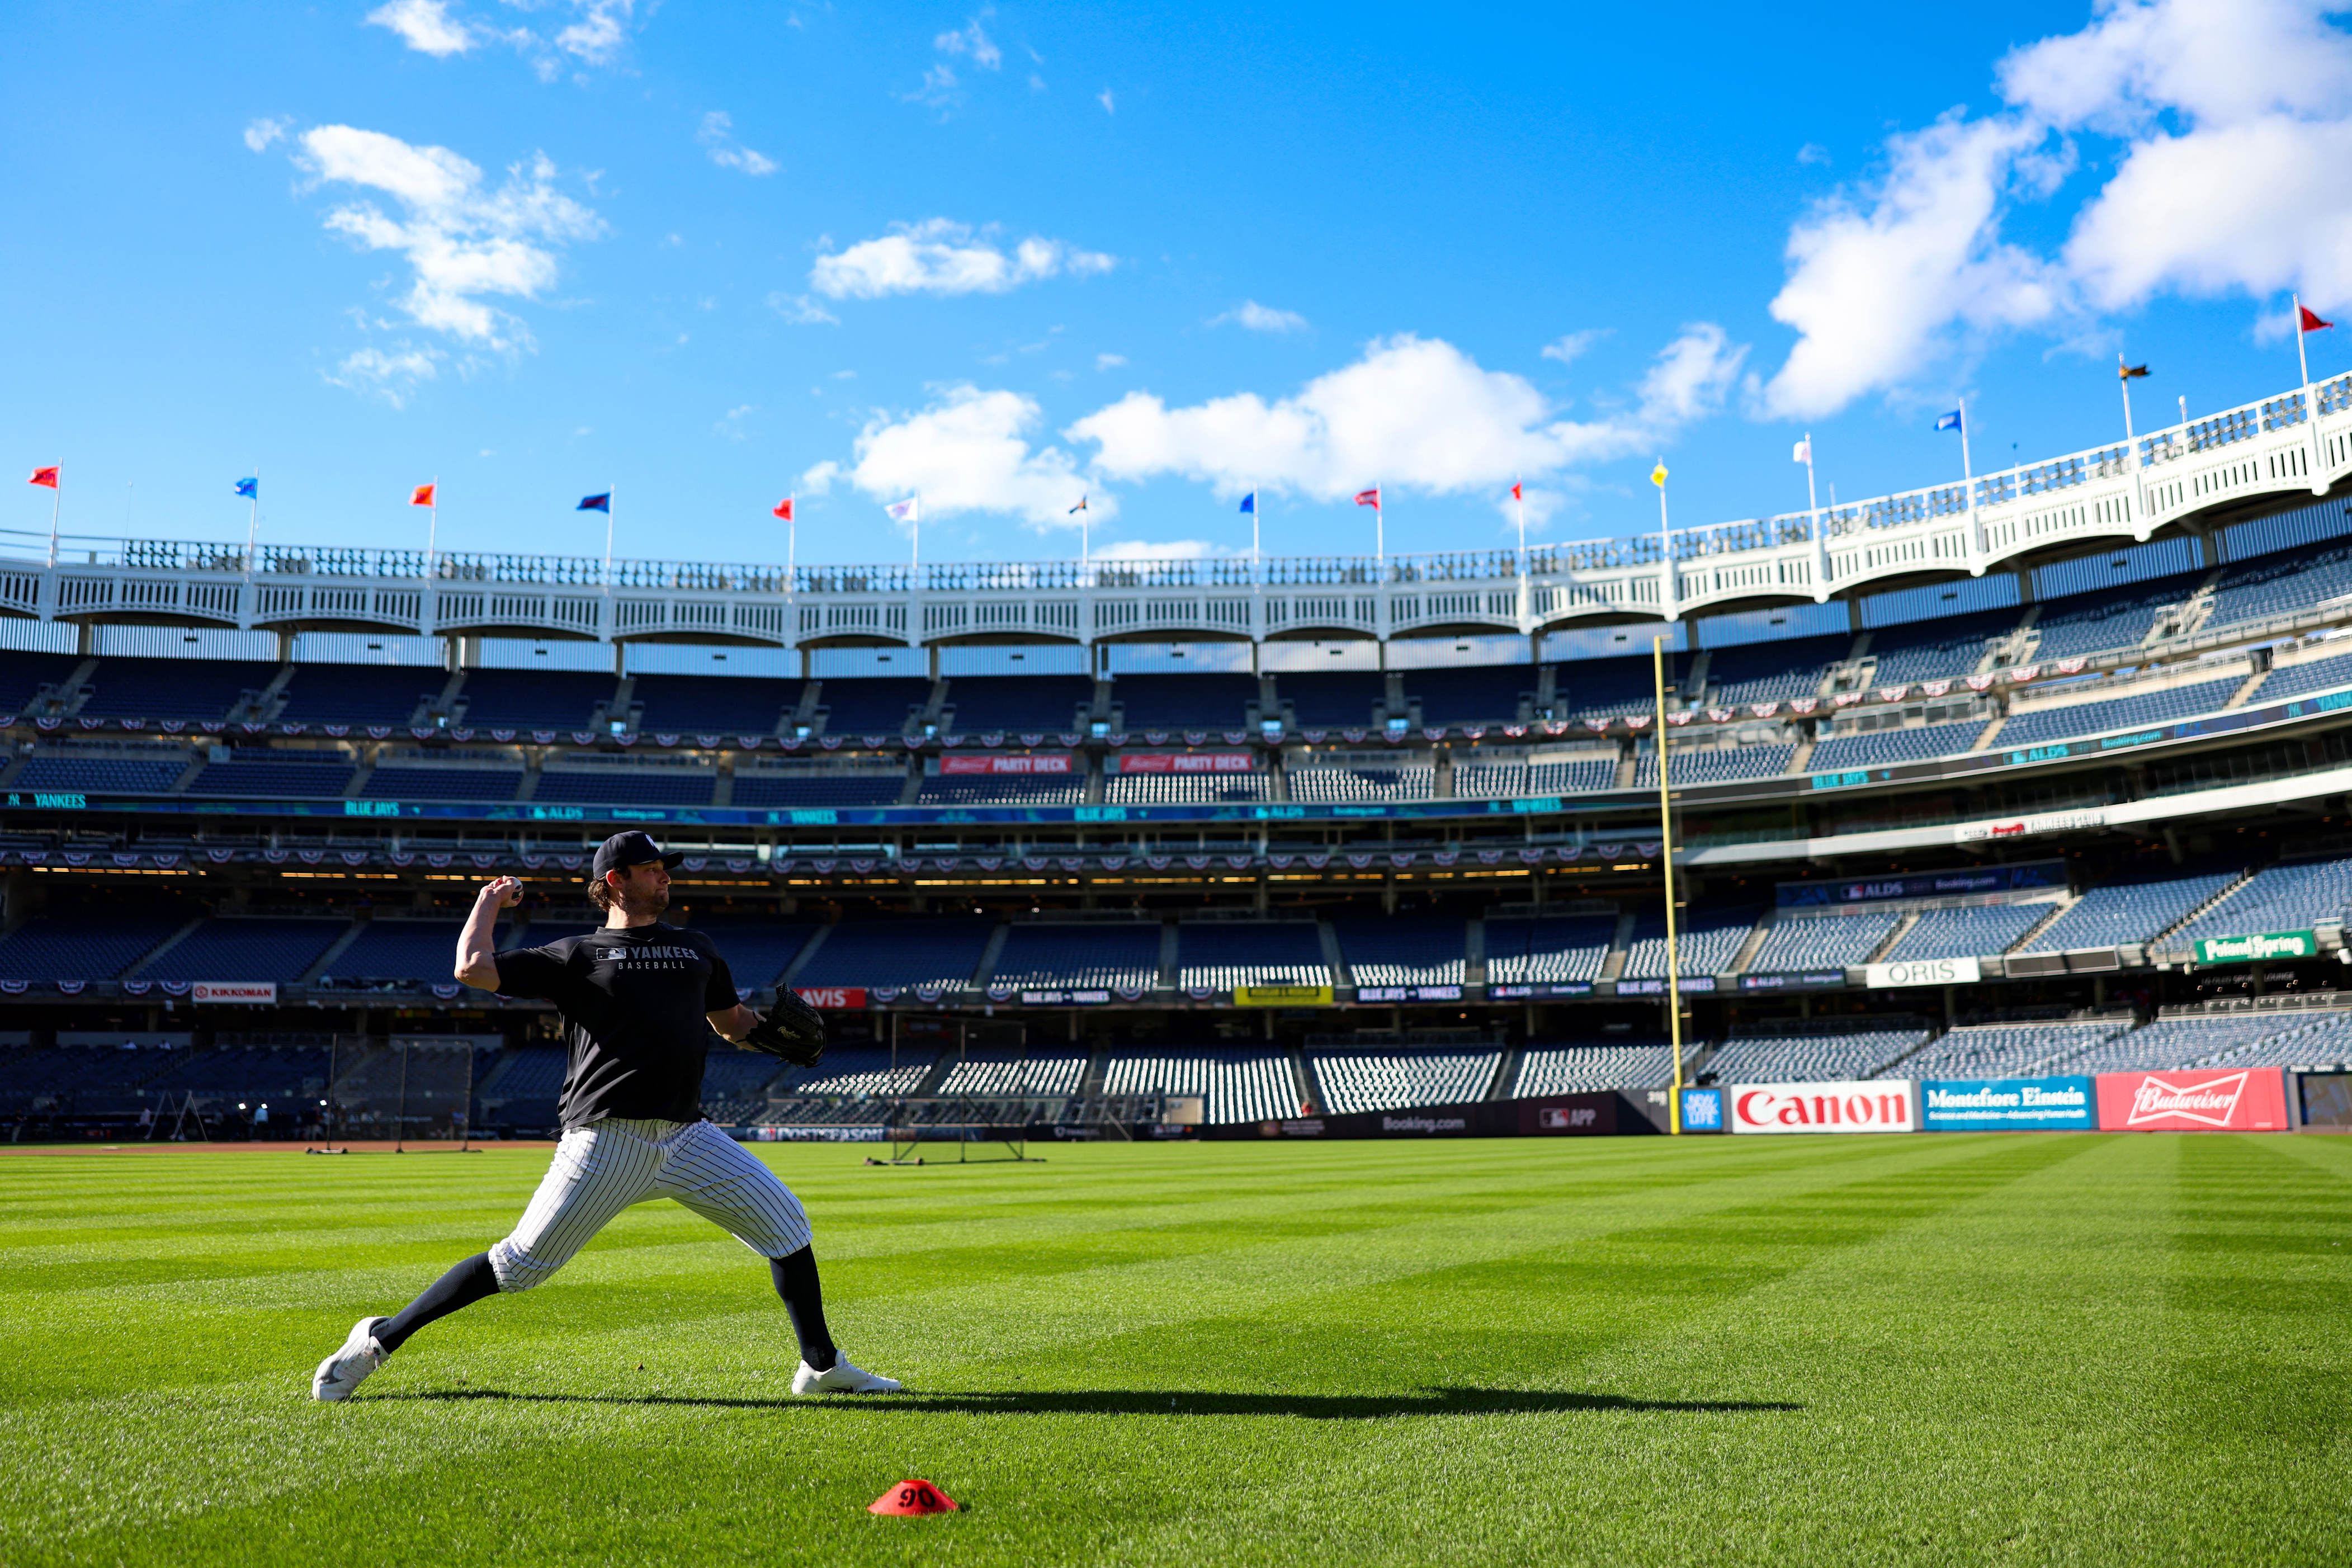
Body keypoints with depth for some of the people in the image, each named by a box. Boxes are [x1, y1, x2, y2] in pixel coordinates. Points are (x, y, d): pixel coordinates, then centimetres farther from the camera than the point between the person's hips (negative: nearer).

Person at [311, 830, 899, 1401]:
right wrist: (491, 899, 13)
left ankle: (822, 1365, 14)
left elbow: (732, 1024, 31)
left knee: (785, 1221, 0)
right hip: (606, 1143, -5)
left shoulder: (695, 948, 22)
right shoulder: (577, 955, 7)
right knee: (522, 1262, -6)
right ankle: (380, 1337, 12)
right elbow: (472, 968, -3)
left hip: (688, 1137, 5)